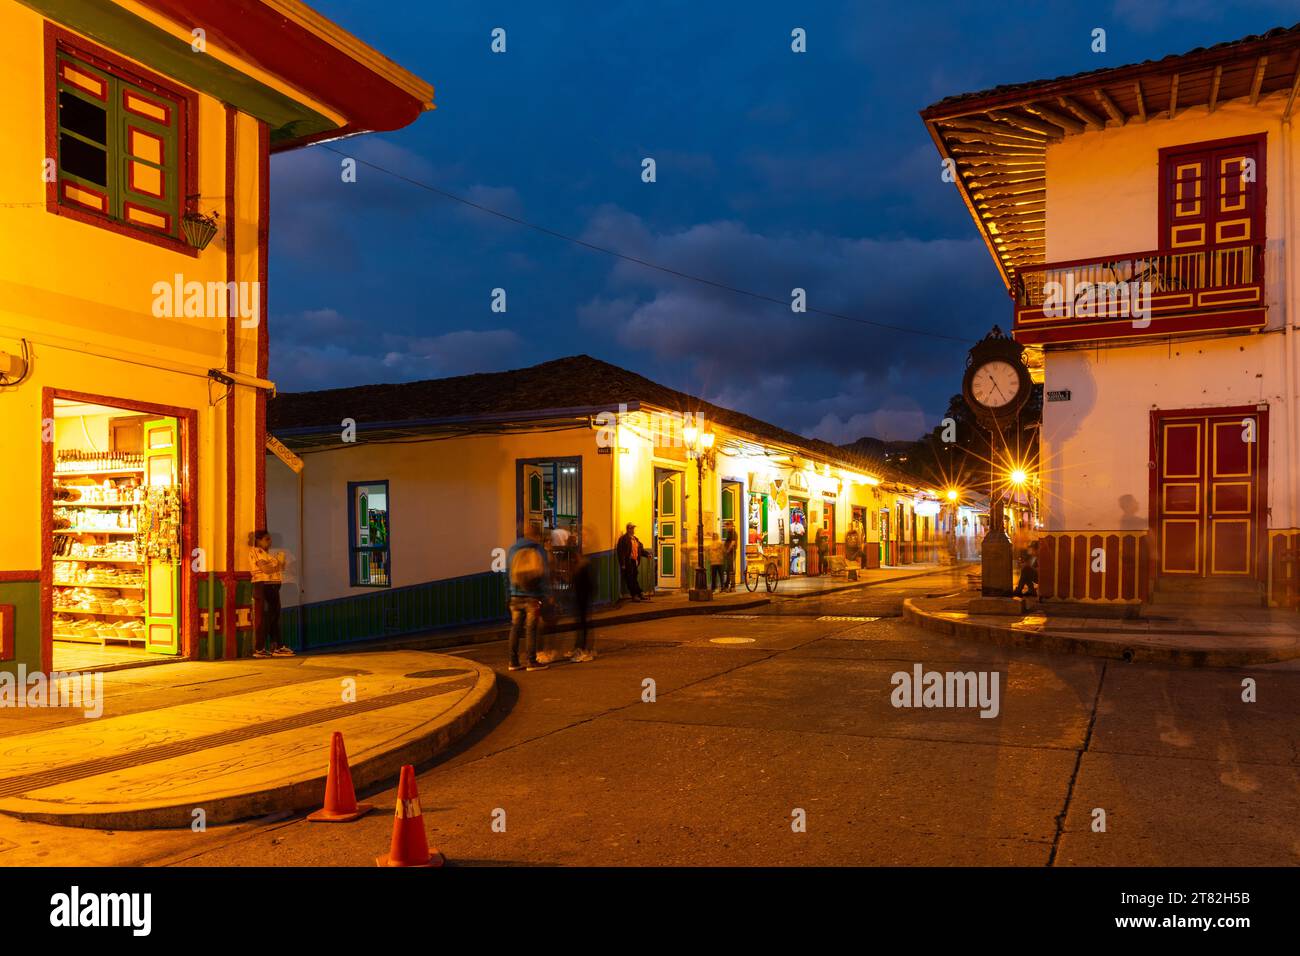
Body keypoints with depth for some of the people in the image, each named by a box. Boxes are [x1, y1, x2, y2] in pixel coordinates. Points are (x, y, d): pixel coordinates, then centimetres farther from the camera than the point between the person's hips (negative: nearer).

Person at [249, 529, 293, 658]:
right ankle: (259, 649, -2)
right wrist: (279, 562, -4)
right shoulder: (256, 551, -6)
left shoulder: (266, 552, 23)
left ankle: (277, 647, 13)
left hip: (272, 587, 9)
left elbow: (276, 569, 18)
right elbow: (266, 569, -18)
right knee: (264, 618, -7)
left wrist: (280, 560, 3)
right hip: (263, 586, -9)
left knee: (275, 617, 9)